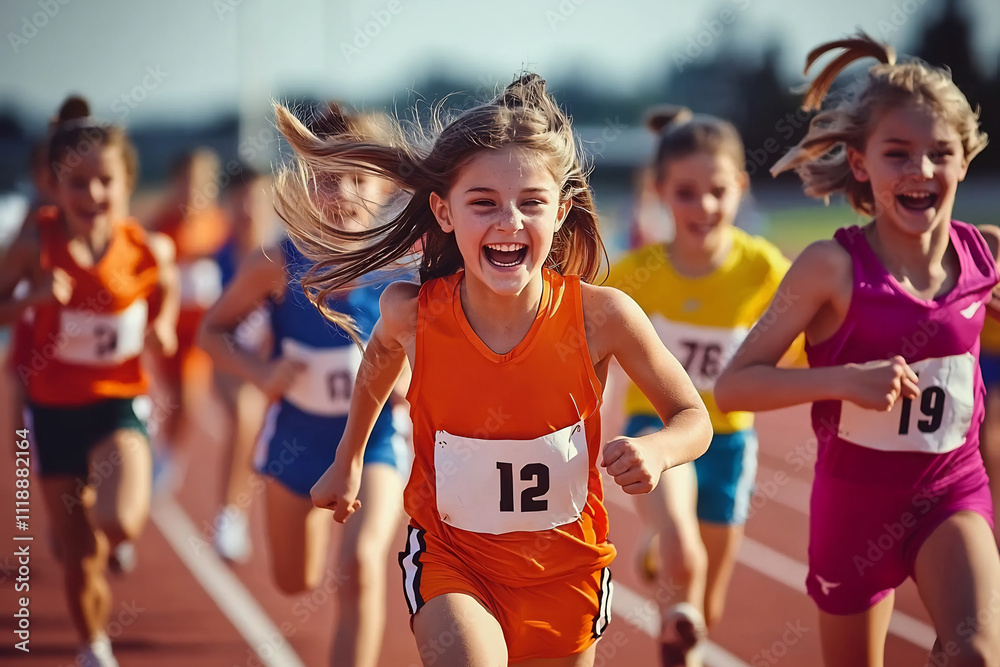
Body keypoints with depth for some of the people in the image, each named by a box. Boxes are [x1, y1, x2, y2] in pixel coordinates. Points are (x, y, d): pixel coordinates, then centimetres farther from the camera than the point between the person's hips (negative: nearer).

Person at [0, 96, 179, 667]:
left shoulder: (149, 251, -11)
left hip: (120, 402, -1)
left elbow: (167, 287, 11)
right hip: (53, 408, 1)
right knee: (80, 560, 8)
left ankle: (111, 506, 11)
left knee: (121, 524, -28)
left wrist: (163, 328, -8)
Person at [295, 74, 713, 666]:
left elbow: (693, 416, -5)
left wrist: (657, 450, -28)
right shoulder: (413, 312, -16)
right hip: (448, 554, -1)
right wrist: (349, 460, 22)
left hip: (563, 566, 1)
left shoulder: (601, 316, -19)